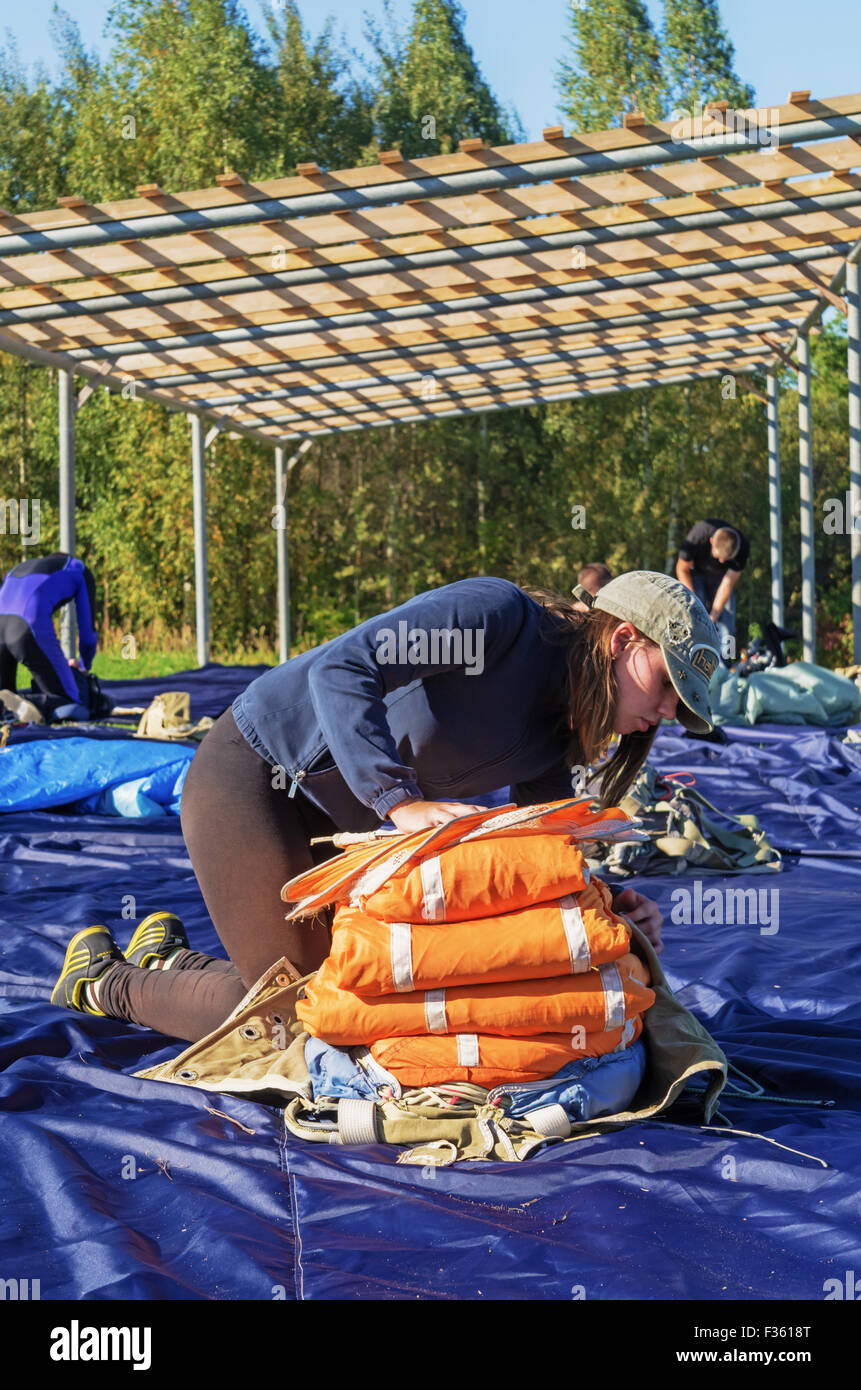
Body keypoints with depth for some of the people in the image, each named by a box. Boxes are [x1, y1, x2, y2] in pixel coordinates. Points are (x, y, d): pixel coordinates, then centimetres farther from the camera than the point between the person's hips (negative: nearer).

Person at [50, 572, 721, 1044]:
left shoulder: (555, 736, 0)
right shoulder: (499, 616, -25)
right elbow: (342, 669, -34)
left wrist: (609, 906, -18)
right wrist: (400, 800, -39)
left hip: (330, 816, 9)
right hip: (248, 774, -9)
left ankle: (169, 958, 33)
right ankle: (101, 981, 18)